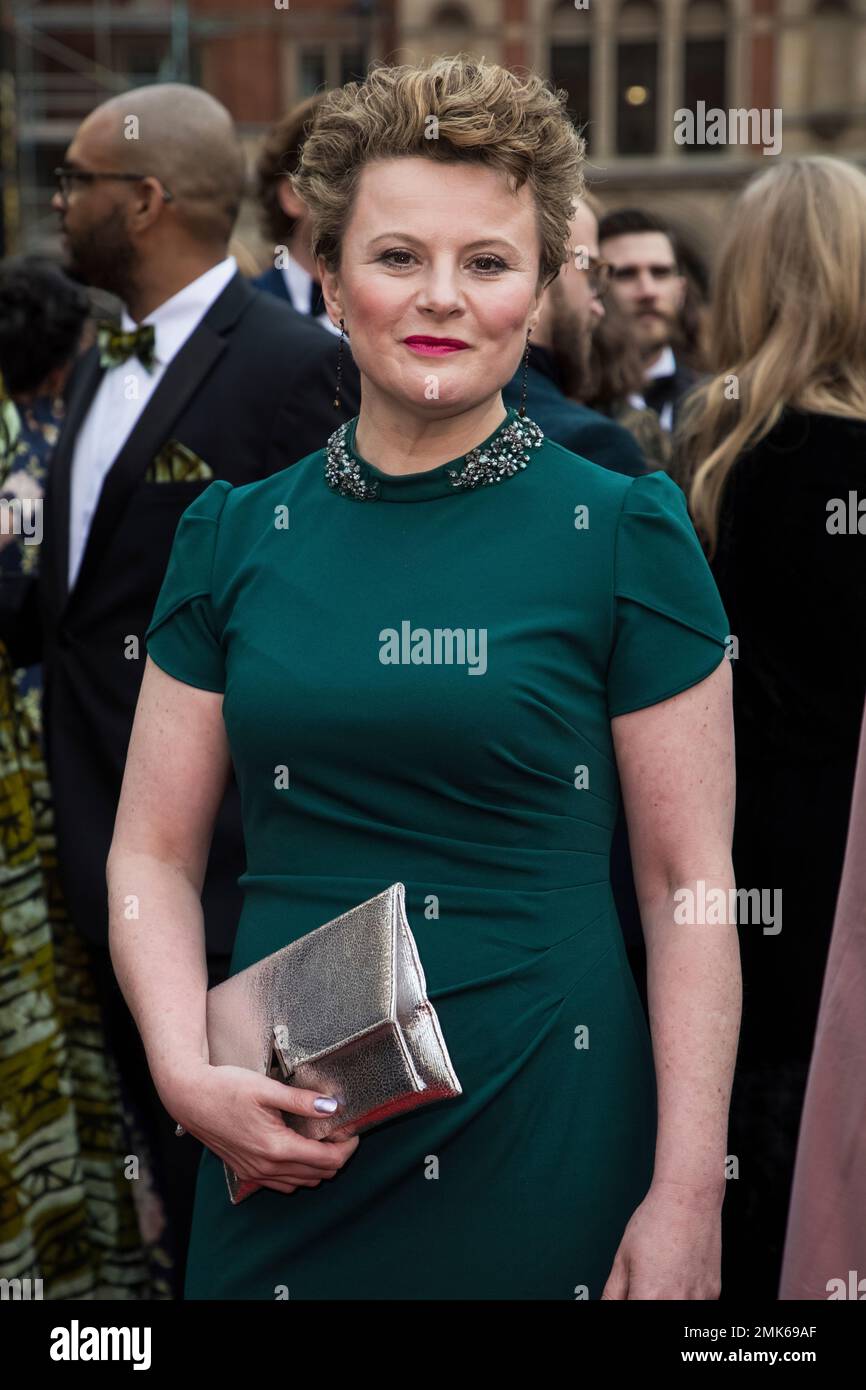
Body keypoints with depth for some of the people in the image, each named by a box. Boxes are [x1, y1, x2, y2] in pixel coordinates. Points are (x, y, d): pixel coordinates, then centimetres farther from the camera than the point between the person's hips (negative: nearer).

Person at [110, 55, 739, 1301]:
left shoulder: (624, 537, -4)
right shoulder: (234, 539, 3)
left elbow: (688, 883, -5)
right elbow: (154, 851, 7)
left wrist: (688, 1199, -9)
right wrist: (187, 1076, -9)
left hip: (546, 1148, -2)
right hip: (281, 1142, 3)